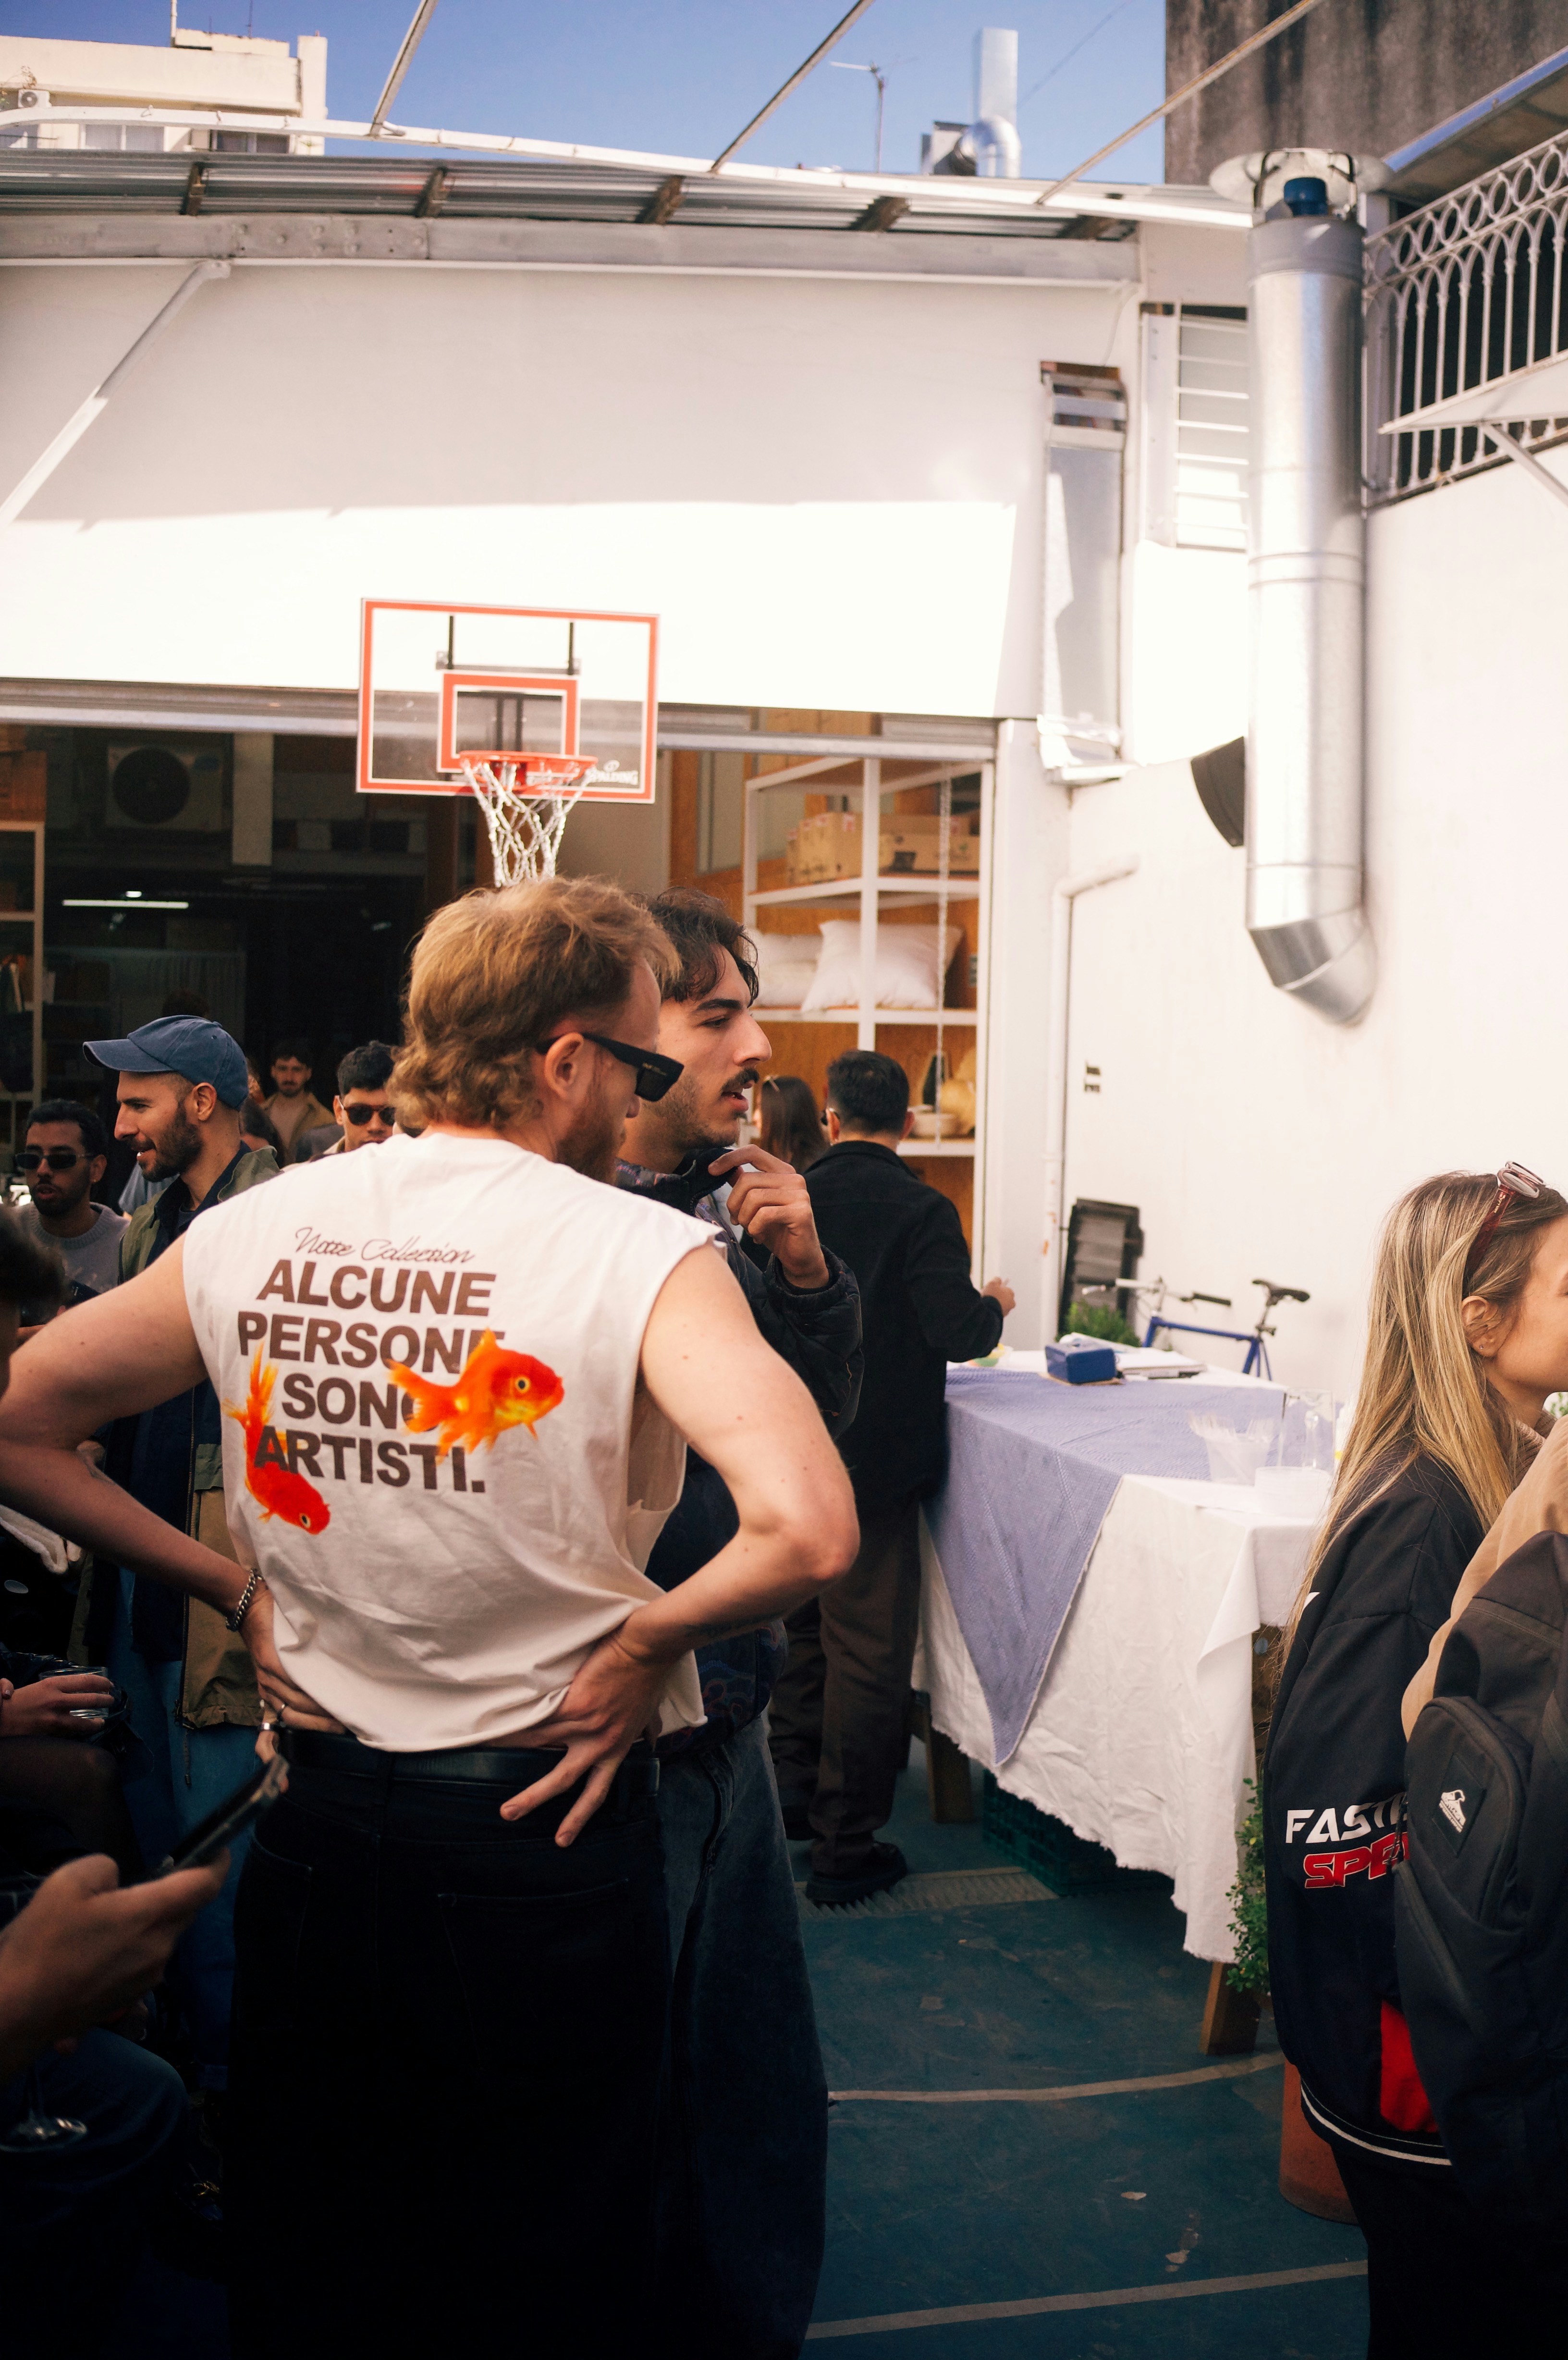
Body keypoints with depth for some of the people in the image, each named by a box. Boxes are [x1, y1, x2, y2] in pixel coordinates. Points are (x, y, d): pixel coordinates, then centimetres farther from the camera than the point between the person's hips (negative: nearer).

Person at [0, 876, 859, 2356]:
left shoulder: (246, 1234, -4)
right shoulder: (642, 1255, -18)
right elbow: (806, 1532, -31)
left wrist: (230, 1583, 7)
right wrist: (643, 1641, -13)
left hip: (315, 1830, 4)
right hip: (541, 1840, -4)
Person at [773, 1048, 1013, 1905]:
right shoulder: (922, 1212, -15)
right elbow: (957, 1331, -22)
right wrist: (994, 1304, -1)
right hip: (875, 1463, -6)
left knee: (806, 1622, 22)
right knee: (868, 1647, 2)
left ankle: (795, 1788, 34)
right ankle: (844, 1847, 7)